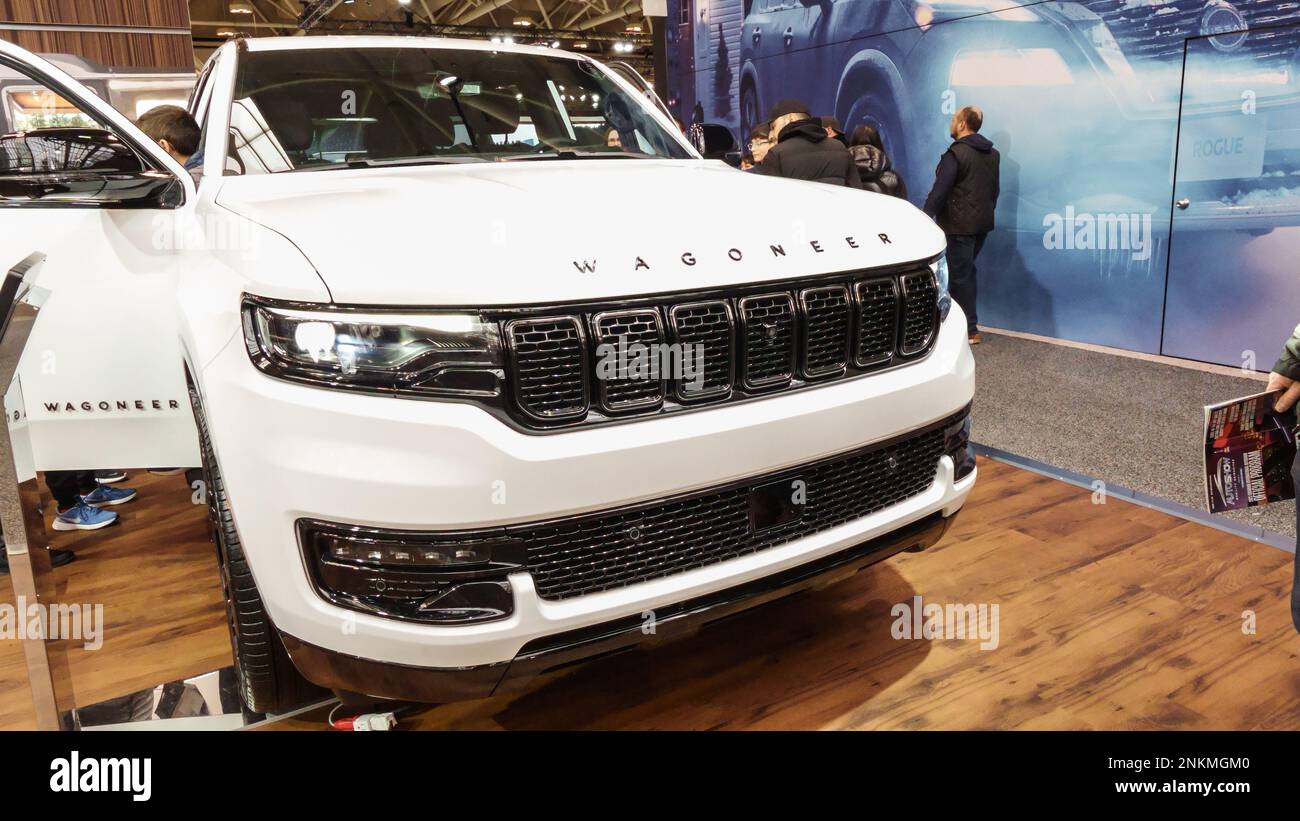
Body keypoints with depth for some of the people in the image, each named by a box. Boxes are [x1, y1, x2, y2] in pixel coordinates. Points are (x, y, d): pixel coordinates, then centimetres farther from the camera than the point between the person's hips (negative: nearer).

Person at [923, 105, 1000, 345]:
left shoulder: (956, 153, -15)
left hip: (959, 225, -9)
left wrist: (926, 215, -10)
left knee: (959, 275, -3)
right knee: (967, 272, 18)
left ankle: (970, 330, -2)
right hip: (983, 223, 9)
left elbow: (940, 189, -17)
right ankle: (966, 321, 23)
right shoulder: (993, 154, 13)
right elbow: (995, 188, 20)